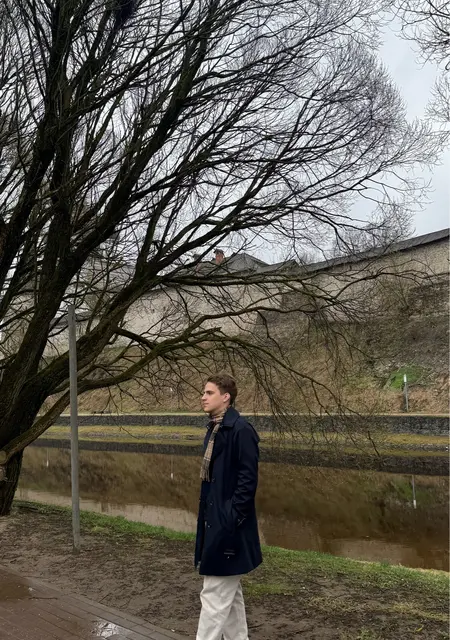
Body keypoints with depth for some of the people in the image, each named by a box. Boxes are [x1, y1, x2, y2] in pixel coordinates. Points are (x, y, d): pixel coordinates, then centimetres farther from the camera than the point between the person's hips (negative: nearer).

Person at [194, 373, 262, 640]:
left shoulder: (241, 430, -17)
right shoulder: (215, 429, 11)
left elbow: (248, 480, -19)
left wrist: (231, 518, -20)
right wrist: (208, 516, 15)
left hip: (228, 524, -10)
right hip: (215, 520, 10)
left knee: (215, 594, -2)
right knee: (229, 592, 18)